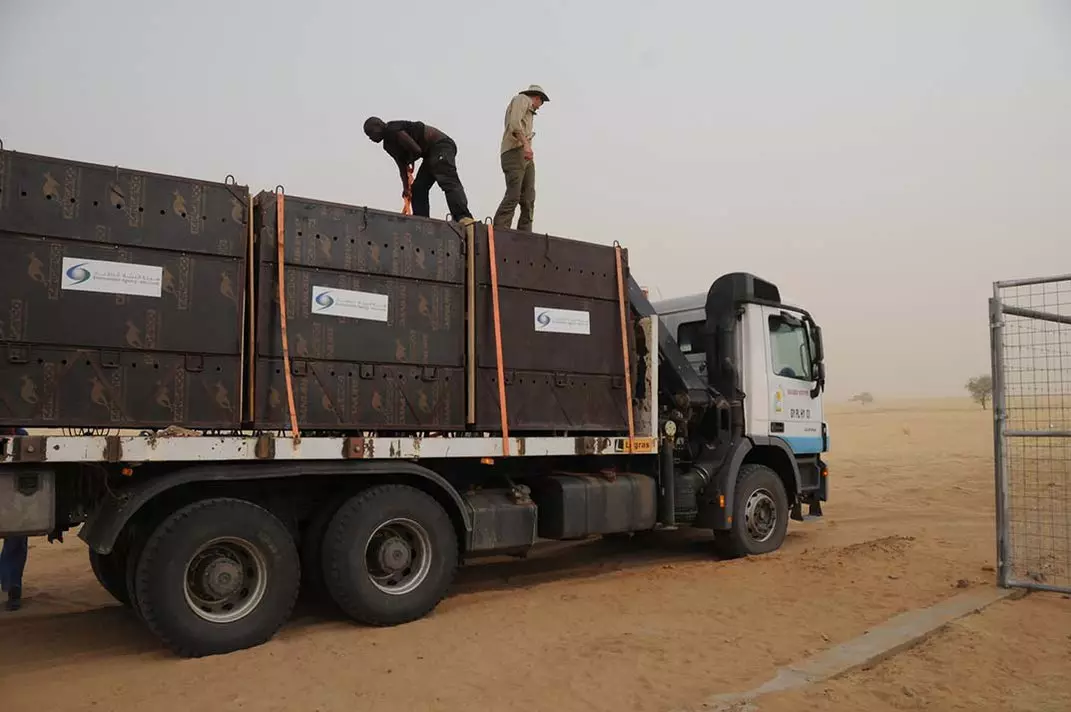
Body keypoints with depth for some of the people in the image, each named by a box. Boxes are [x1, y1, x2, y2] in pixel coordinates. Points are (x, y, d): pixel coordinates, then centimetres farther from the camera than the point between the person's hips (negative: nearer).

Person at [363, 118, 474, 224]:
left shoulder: (393, 131, -16)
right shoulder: (388, 145, 15)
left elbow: (417, 150, -19)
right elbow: (402, 167, 16)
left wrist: (409, 162, 2)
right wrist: (406, 187, 6)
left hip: (441, 145, -11)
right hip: (430, 153, 11)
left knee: (447, 181, -29)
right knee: (417, 188, 5)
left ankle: (464, 217, -46)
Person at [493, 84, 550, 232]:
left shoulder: (527, 109, 32)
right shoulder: (522, 99, 7)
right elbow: (514, 123, -12)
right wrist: (526, 144, -24)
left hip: (526, 157, 9)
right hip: (515, 152, -9)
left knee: (528, 198, -4)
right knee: (513, 195, -20)